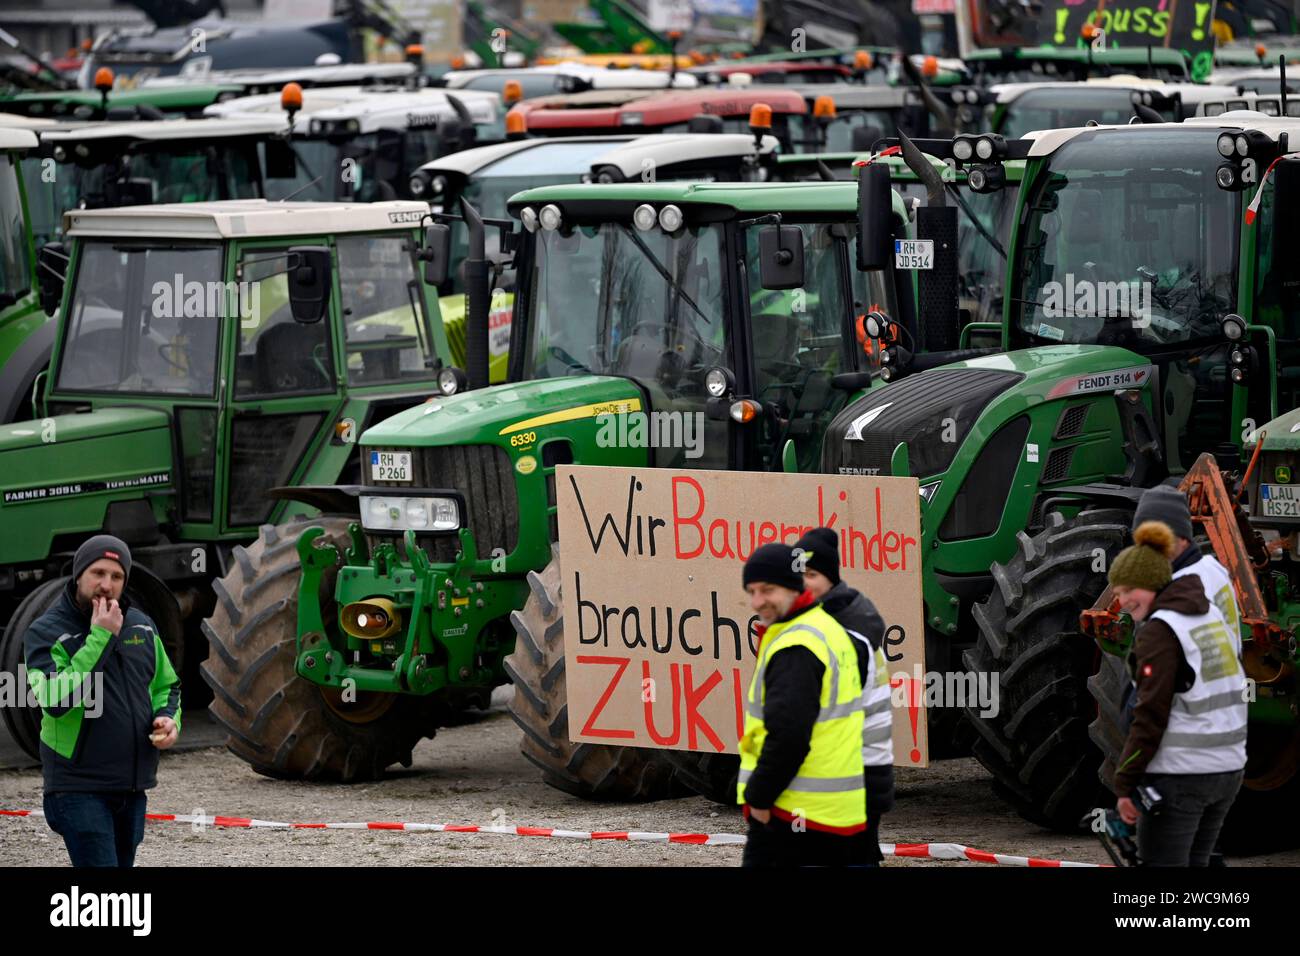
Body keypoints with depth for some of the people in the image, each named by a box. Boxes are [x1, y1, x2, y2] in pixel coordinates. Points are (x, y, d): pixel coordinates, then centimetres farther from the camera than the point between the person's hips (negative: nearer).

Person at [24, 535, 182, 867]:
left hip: (132, 787, 7)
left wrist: (169, 719, 0)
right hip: (80, 788, -7)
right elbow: (54, 700, -23)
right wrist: (100, 638, -22)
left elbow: (166, 686, 24)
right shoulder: (46, 633, -8)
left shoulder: (141, 626, 10)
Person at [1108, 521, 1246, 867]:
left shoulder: (1159, 631, -13)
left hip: (1178, 774, -8)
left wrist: (1124, 784, -13)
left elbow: (1151, 715, -17)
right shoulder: (1214, 617, 11)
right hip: (1227, 769, 8)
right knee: (1193, 865, 16)